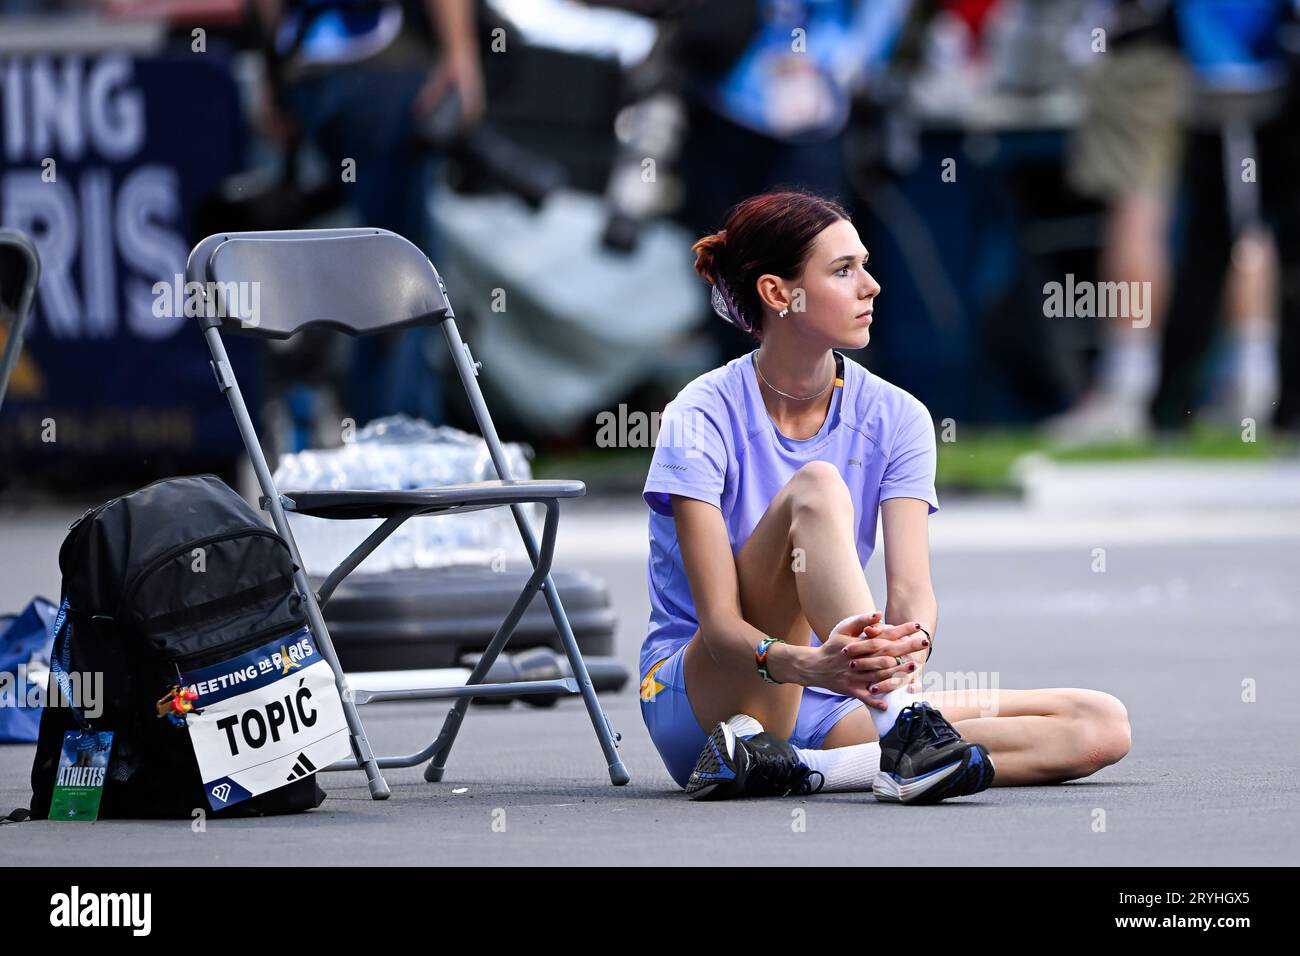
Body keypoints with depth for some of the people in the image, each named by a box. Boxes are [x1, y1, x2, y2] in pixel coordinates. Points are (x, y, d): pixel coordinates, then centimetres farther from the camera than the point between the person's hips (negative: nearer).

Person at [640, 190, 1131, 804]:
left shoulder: (894, 418, 2)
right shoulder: (703, 419, -12)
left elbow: (910, 588, -11)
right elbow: (719, 622, -20)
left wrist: (908, 648, -36)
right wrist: (807, 666, -41)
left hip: (828, 707, 5)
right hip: (698, 698, -5)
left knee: (1100, 727, -13)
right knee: (815, 488, -28)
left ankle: (798, 769, -26)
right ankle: (903, 735, -44)